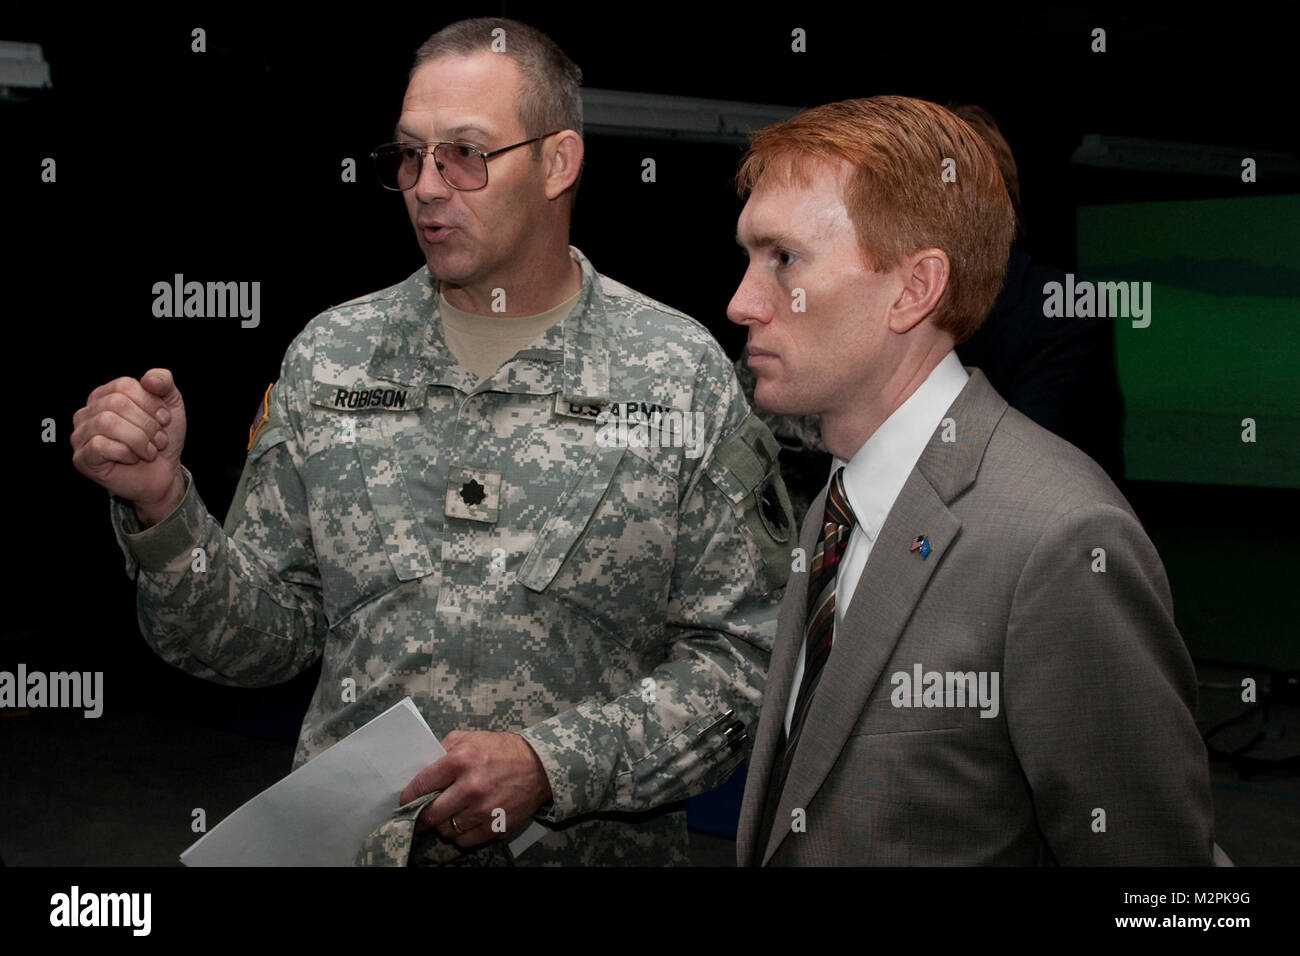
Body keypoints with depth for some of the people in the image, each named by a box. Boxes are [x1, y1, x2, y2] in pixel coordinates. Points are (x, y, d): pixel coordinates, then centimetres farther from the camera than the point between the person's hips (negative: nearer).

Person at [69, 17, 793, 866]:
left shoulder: (681, 373, -7)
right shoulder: (330, 357, 0)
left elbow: (744, 653, -9)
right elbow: (265, 639, 2)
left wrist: (551, 766, -19)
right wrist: (162, 507, -14)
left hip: (593, 846, -2)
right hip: (343, 839, 2)